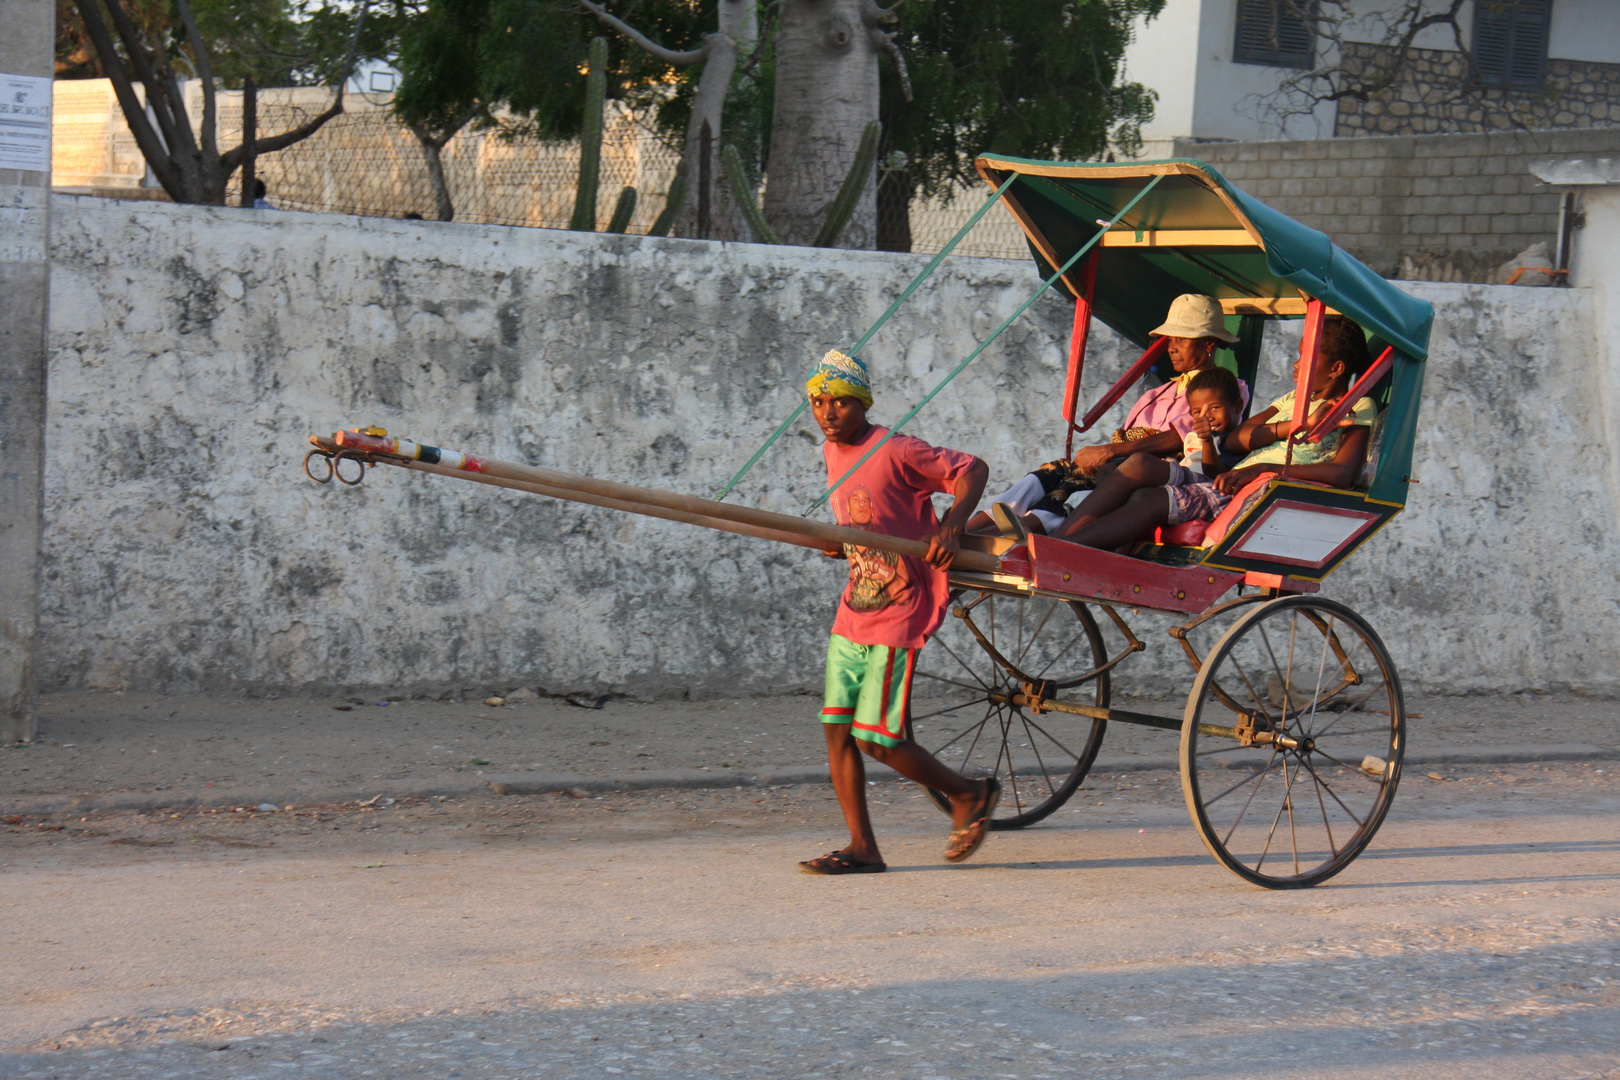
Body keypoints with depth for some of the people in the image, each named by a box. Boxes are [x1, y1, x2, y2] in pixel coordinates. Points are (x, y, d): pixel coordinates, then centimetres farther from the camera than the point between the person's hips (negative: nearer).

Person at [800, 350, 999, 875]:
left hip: (897, 615, -8)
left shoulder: (895, 452, -14)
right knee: (836, 729, 1)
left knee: (877, 739, -8)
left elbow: (971, 469, -12)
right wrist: (837, 544, 5)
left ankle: (970, 795, 13)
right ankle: (862, 848, 7)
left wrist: (951, 526, -28)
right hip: (853, 612, 8)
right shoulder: (833, 453, 11)